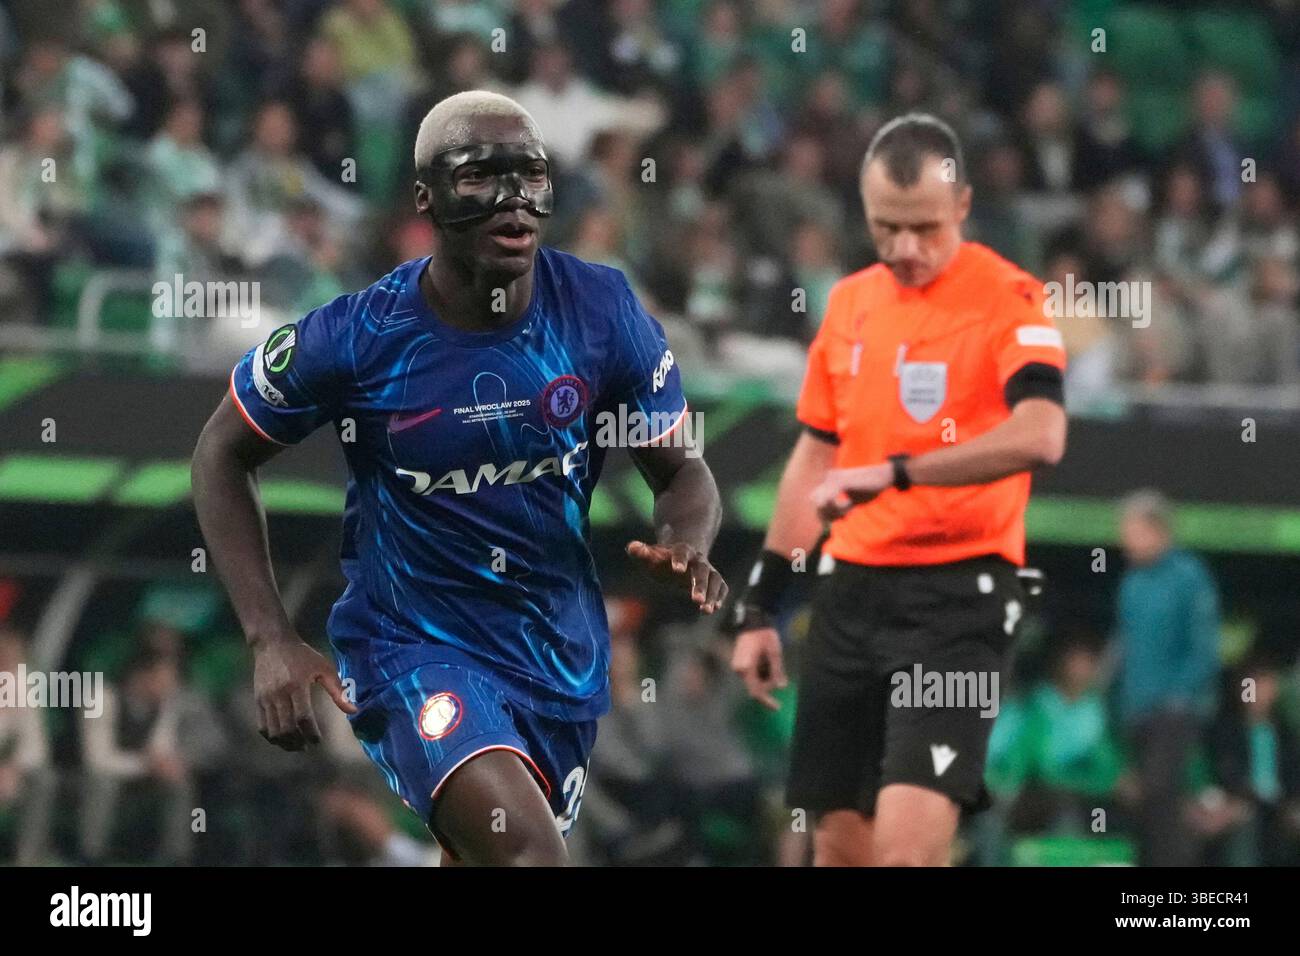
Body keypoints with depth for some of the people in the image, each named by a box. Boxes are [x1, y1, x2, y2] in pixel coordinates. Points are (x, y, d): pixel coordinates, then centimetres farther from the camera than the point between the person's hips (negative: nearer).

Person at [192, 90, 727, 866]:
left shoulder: (603, 312, -10)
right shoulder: (356, 337, -16)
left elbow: (683, 471, 1)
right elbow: (223, 457, -2)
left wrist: (685, 547, -23)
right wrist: (271, 639, -10)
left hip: (565, 651, 4)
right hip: (414, 648, -4)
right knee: (527, 850, -29)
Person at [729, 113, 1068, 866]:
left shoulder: (1007, 298, -9)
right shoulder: (849, 303, 12)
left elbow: (1040, 435, -26)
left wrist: (894, 472, -30)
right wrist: (760, 608, 19)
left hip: (958, 595, -6)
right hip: (854, 588, 6)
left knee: (907, 843, -19)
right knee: (840, 847, 6)